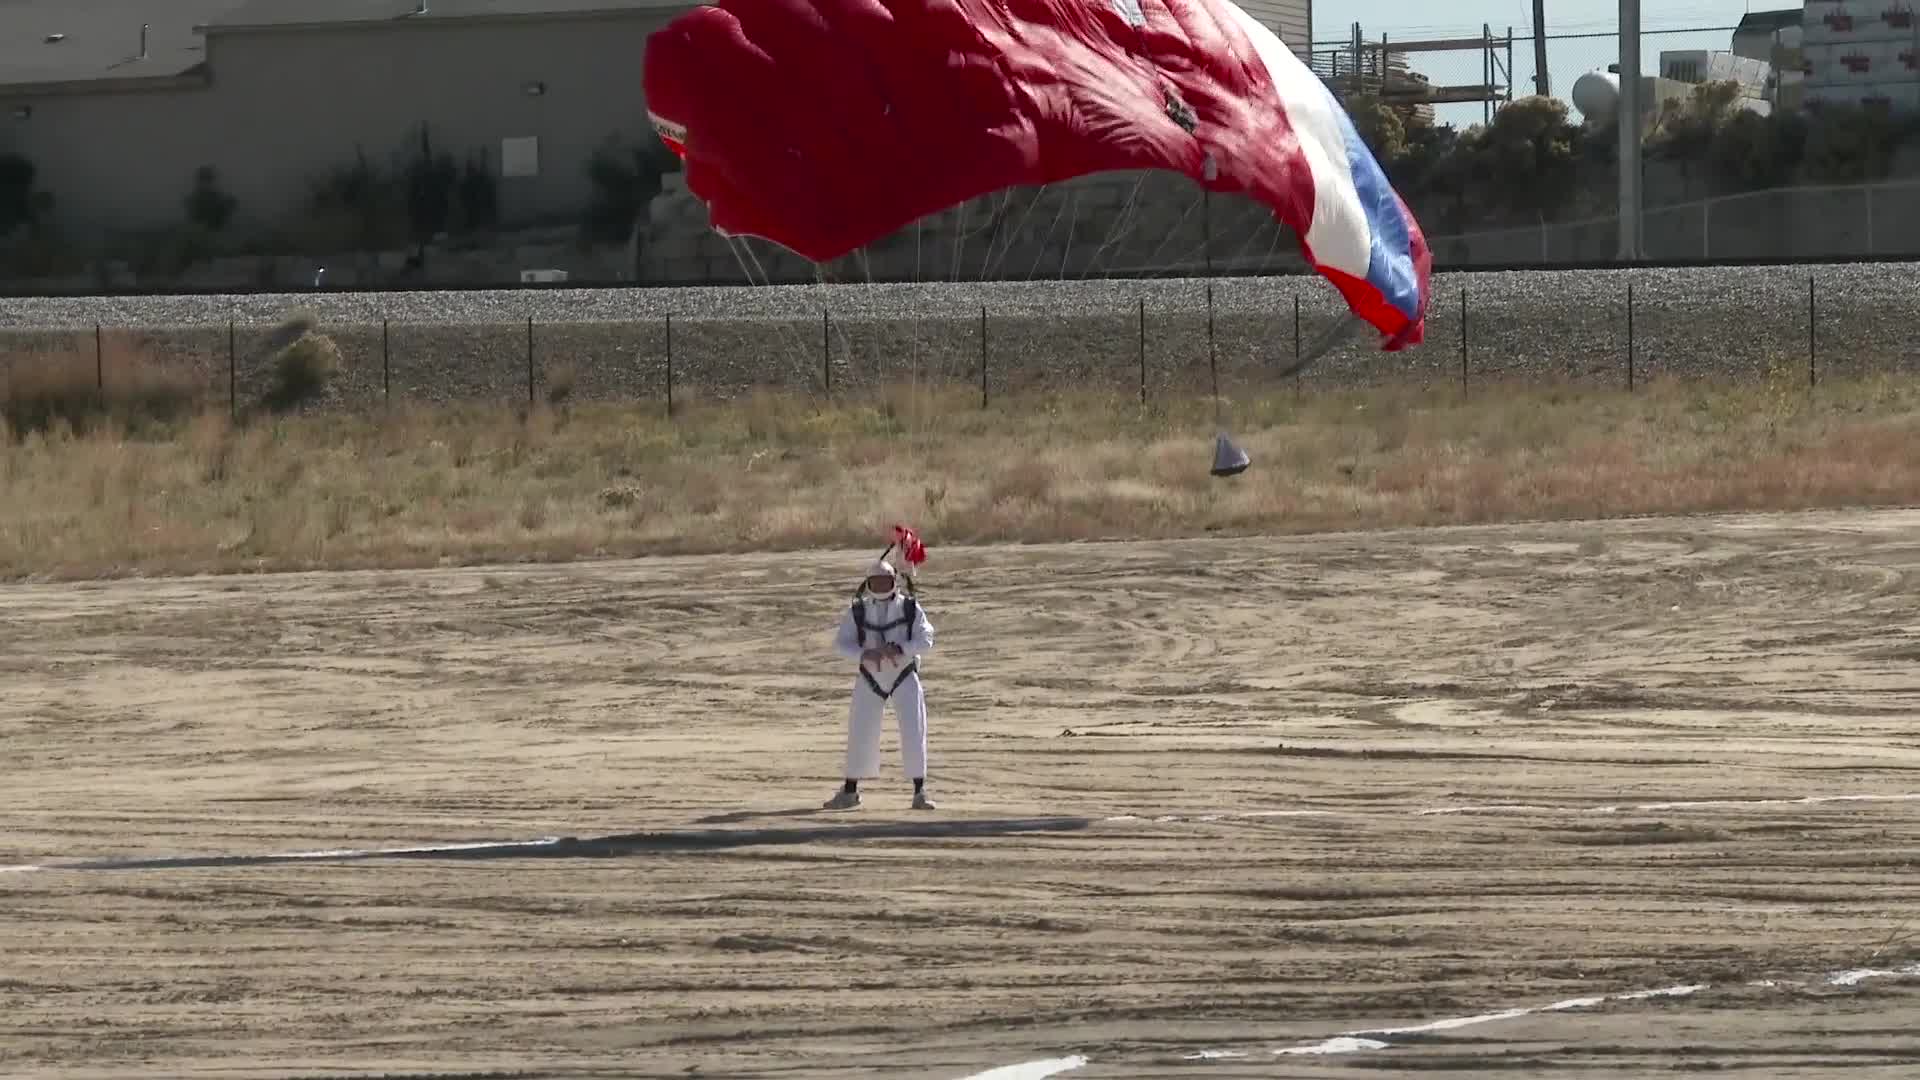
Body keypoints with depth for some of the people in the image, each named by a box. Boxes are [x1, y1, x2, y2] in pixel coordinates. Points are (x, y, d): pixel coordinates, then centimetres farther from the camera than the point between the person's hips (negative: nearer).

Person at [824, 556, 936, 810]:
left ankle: (920, 790, 1)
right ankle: (850, 791, 18)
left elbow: (925, 640, -15)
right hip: (870, 679, 1)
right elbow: (841, 643, -10)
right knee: (860, 734, 5)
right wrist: (865, 654, -29)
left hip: (905, 678, -1)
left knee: (913, 732, -8)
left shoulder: (910, 607, -8)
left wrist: (898, 649, -31)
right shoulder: (858, 611, -5)